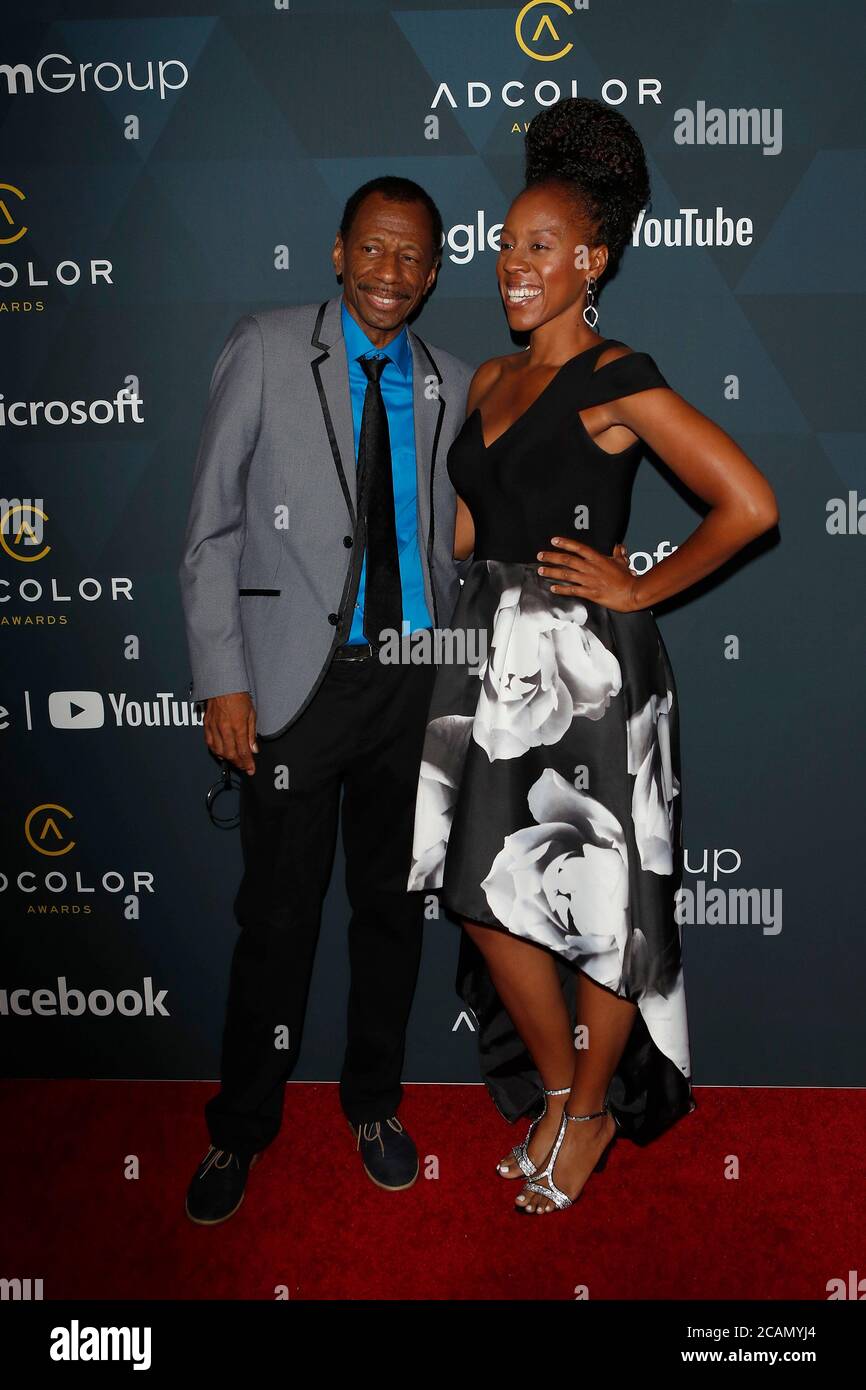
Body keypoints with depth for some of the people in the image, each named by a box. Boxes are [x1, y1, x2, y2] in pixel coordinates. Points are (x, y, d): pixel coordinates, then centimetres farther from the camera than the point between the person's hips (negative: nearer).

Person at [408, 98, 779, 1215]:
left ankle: (591, 1111, 25)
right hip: (495, 657, 7)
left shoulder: (619, 384, -8)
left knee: (594, 898, 4)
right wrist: (473, 623, 8)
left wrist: (639, 590, -10)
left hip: (587, 663, -7)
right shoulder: (489, 380, 14)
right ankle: (556, 1094, 29)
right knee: (488, 895, 9)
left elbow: (749, 505, -14)